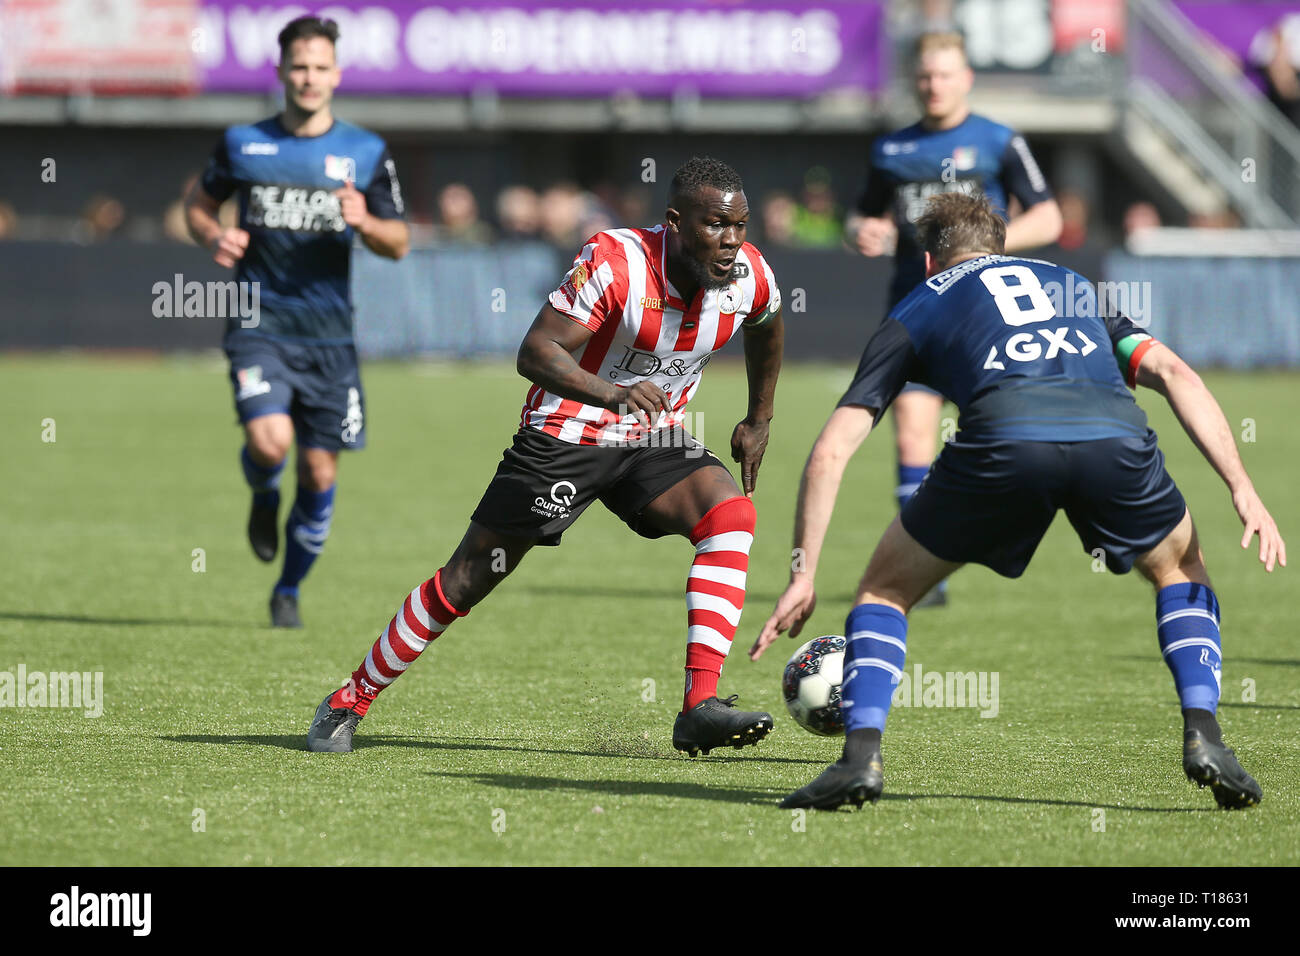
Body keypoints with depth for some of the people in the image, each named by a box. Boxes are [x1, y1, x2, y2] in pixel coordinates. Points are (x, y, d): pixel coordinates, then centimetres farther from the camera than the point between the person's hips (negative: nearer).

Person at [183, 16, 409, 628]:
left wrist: (363, 222, -14)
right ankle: (263, 496, 13)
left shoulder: (366, 153, 5)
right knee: (269, 440, -24)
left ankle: (289, 589, 23)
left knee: (320, 472, 2)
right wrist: (213, 238, -5)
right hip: (259, 324, -1)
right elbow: (199, 204, 18)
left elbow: (398, 244, 8)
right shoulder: (243, 143, 4)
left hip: (329, 334, 1)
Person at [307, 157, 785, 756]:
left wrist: (758, 422, 21)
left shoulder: (750, 277, -10)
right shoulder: (614, 261, -27)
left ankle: (700, 707, -27)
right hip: (566, 433, -4)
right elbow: (534, 352, -33)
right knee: (468, 579, -1)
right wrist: (611, 394, -49)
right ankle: (348, 702, 17)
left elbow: (766, 328, 16)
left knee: (732, 514, -24)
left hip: (653, 441, 4)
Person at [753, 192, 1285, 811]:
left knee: (887, 588, 23)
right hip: (1114, 432, 2)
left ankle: (861, 754, 5)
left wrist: (803, 576, 27)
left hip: (1004, 437, -2)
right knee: (1180, 570, 32)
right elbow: (1174, 373, 22)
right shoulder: (1072, 285, 39)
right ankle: (1202, 734, 13)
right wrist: (1243, 489, 16)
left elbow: (829, 453, 23)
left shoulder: (915, 311, 32)